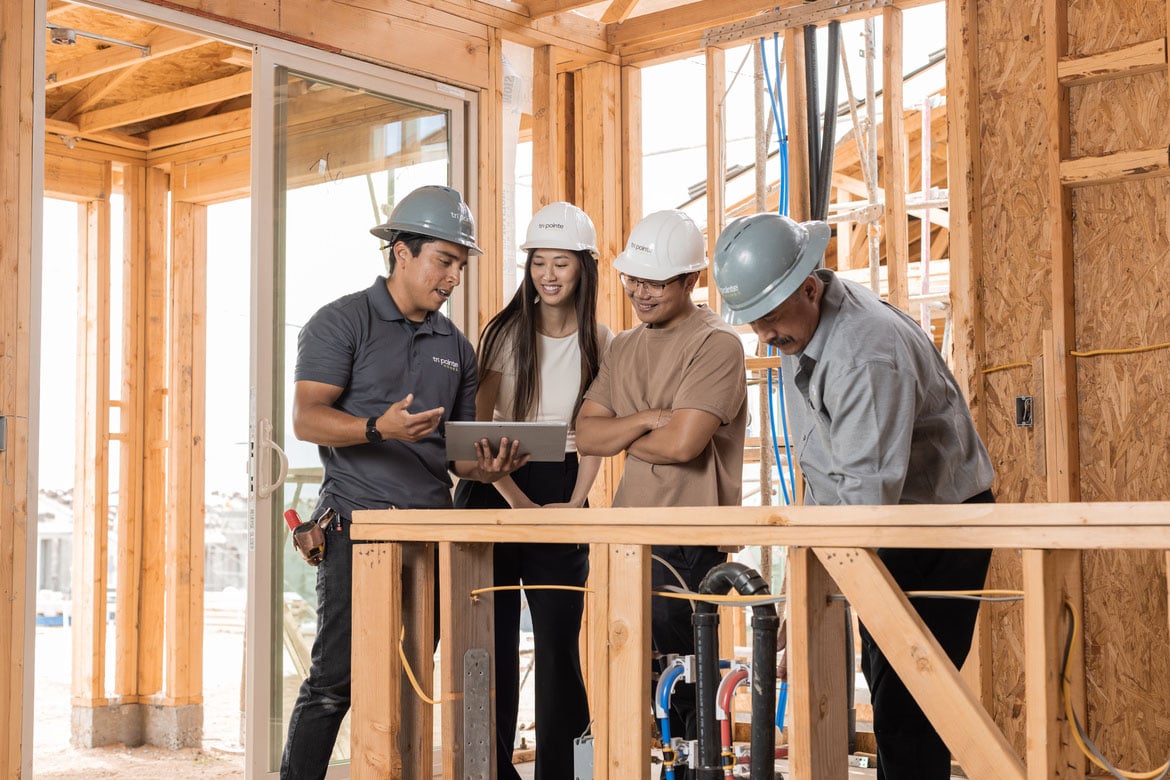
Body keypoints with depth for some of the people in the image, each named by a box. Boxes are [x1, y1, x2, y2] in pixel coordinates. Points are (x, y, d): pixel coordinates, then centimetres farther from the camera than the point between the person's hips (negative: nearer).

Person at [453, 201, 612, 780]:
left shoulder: (600, 342, 4)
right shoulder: (506, 332, -2)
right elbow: (479, 429, -5)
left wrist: (574, 503, -6)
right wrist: (518, 500, -14)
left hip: (561, 494, 1)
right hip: (496, 489, -1)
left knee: (559, 641, 0)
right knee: (493, 641, -1)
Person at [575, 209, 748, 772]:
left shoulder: (716, 344, -7)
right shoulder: (623, 349, 16)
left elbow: (682, 442, -17)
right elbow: (585, 435, 7)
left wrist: (622, 440, 0)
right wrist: (646, 419, -10)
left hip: (688, 541, -7)